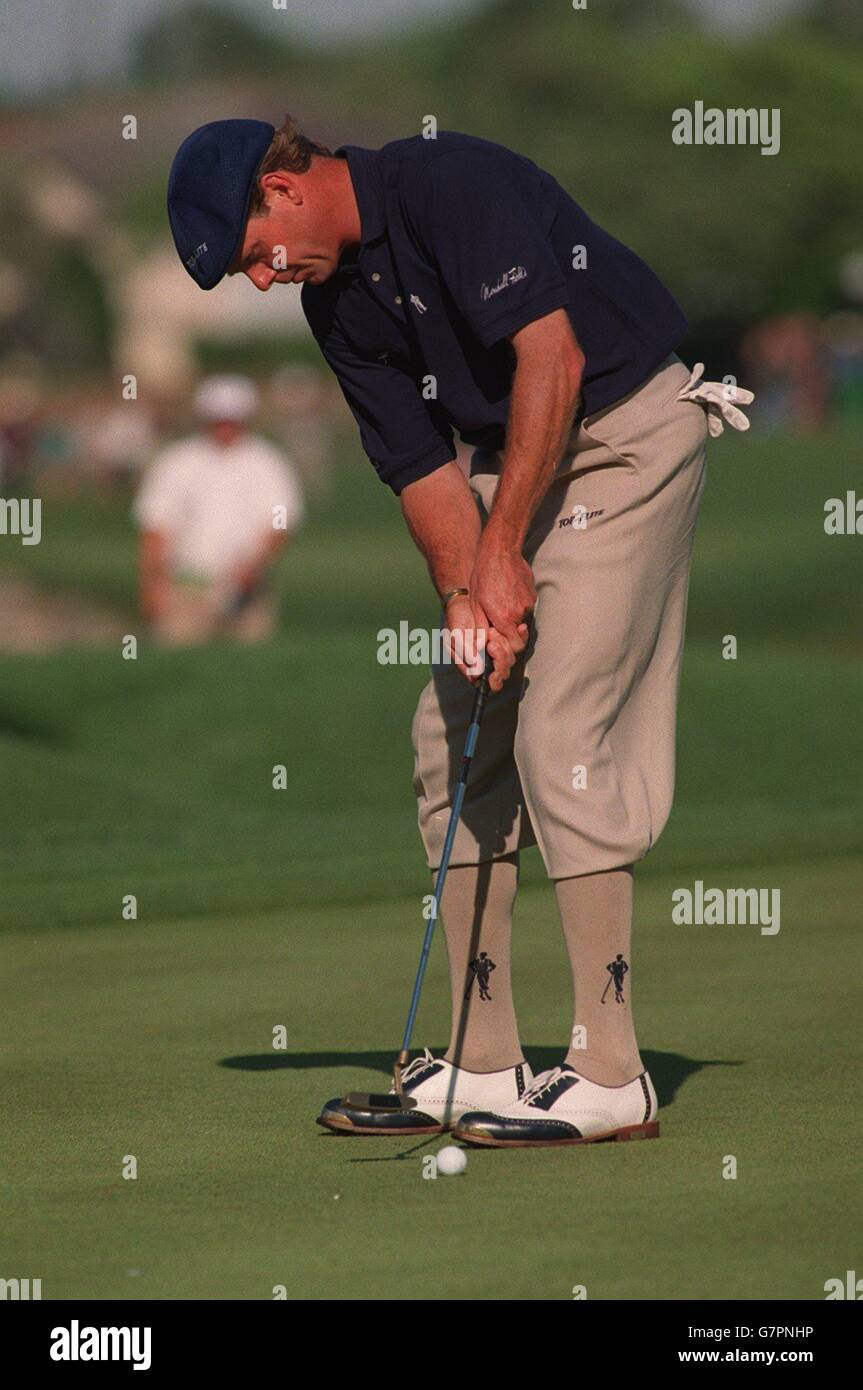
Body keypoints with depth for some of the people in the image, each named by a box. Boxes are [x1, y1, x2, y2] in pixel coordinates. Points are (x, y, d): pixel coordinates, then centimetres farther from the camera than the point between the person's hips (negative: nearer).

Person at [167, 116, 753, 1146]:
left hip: (627, 429, -9)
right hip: (514, 453, 9)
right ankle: (480, 1068, 10)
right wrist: (463, 596, -14)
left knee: (560, 734, -15)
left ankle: (610, 1078, -14)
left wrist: (501, 553, -24)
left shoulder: (451, 185, -19)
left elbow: (552, 354, -26)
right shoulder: (337, 301, 6)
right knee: (453, 736, 6)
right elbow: (420, 464, 3)